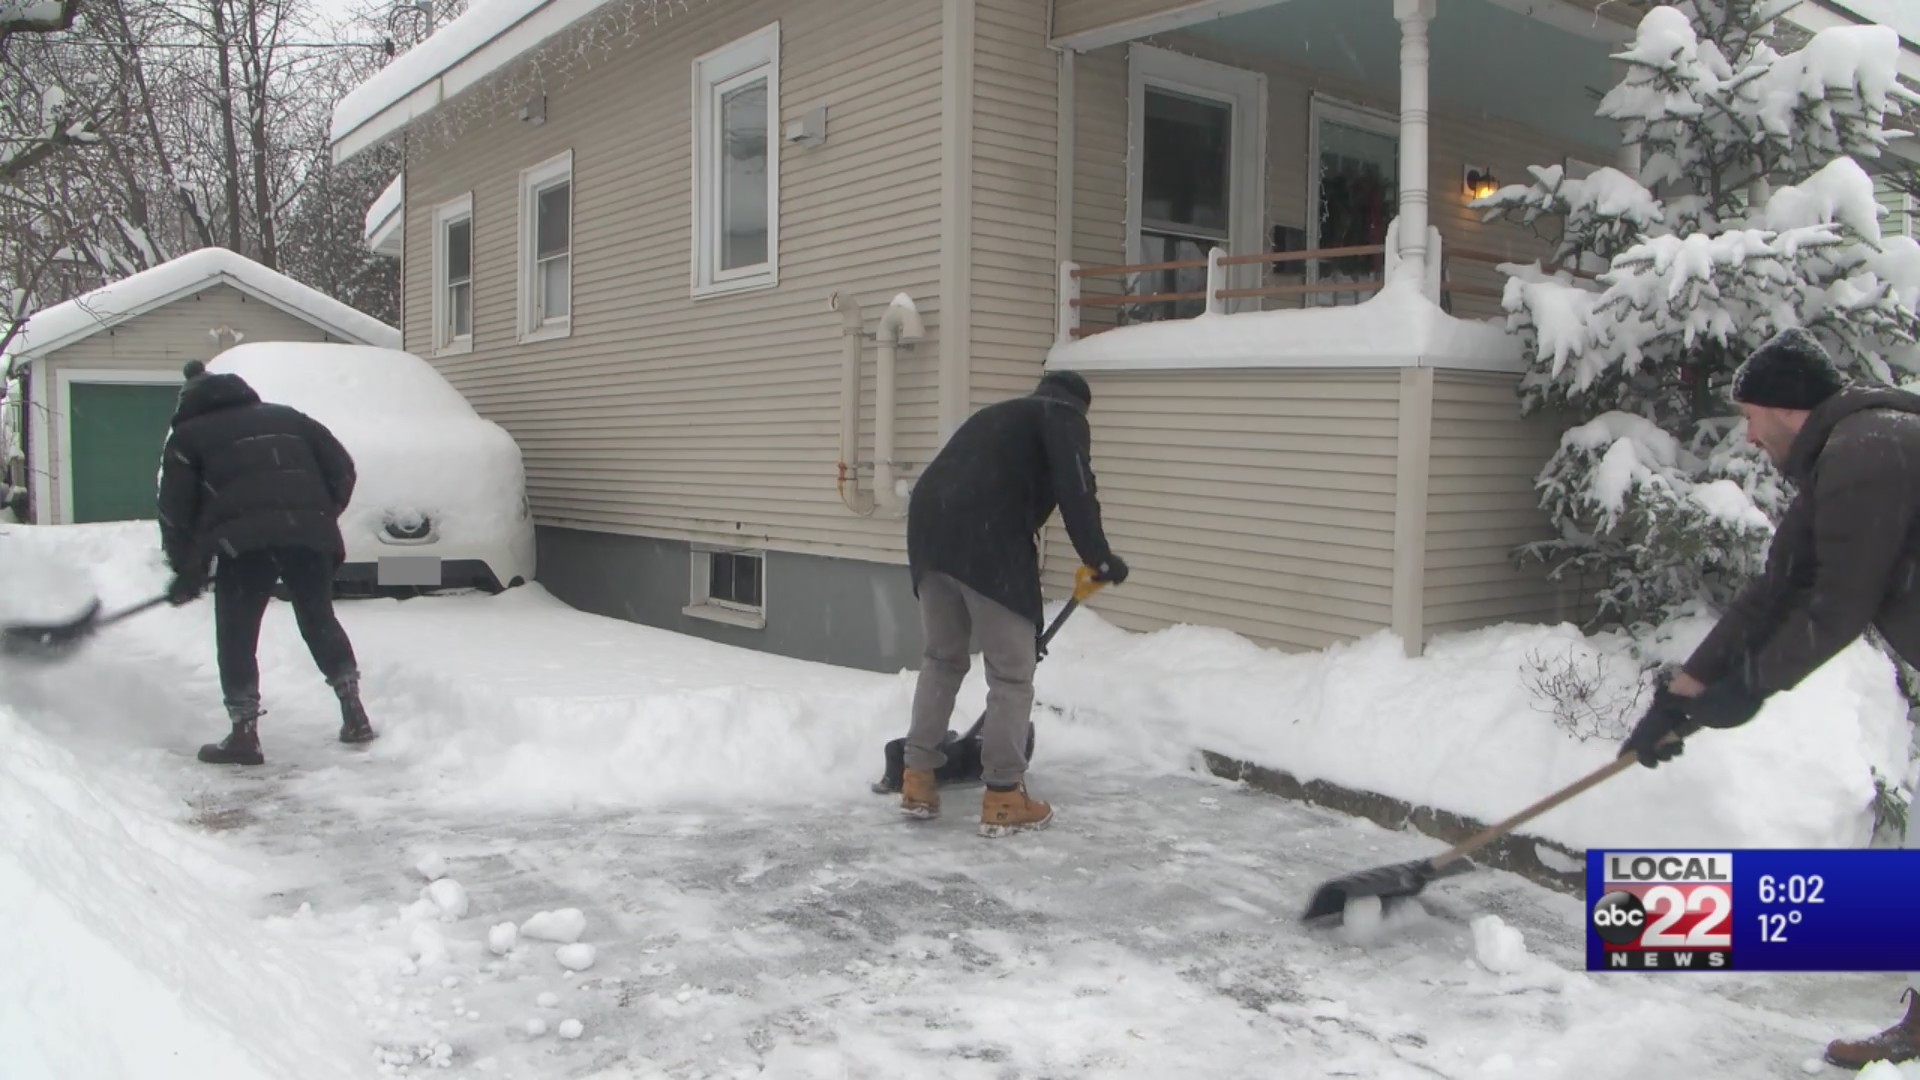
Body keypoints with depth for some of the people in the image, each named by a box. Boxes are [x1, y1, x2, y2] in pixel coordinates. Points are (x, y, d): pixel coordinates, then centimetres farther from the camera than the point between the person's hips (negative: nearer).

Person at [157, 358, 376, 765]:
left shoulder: (187, 436, 19)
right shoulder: (285, 417, 27)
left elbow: (176, 509, 13)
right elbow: (341, 467, 18)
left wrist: (187, 571, 22)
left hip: (244, 538, -3)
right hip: (308, 530, 4)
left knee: (236, 635, 9)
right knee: (320, 620, 18)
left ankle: (244, 735, 7)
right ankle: (354, 714, 19)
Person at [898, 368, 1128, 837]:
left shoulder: (1001, 414, 37)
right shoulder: (1063, 416, 14)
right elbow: (1074, 488, -7)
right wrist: (1098, 556, -2)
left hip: (929, 522, 8)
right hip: (985, 537, -8)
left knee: (942, 658, 21)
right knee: (1012, 670, 4)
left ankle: (917, 780, 23)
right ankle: (1002, 798, 8)